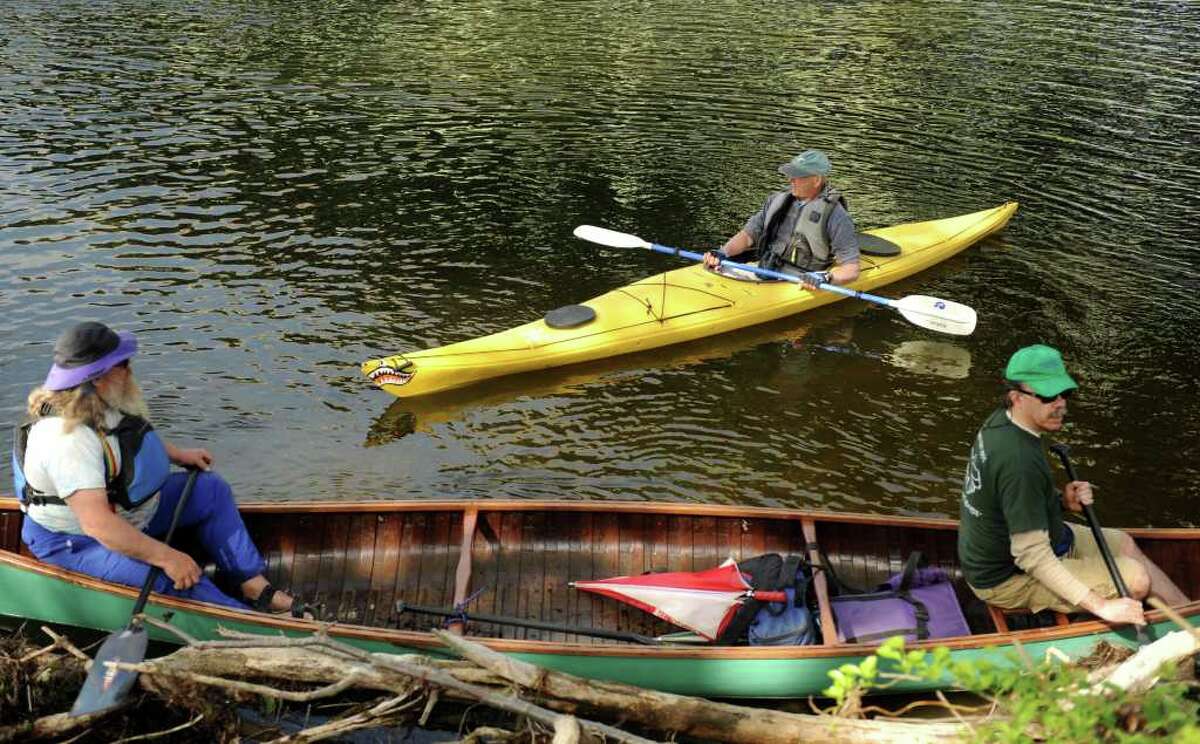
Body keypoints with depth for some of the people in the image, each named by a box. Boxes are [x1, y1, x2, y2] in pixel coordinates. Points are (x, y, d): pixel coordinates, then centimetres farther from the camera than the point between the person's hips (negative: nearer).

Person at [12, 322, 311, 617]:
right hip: (76, 543, -10)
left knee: (211, 490, 5)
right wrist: (164, 556, -36)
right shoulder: (67, 437, -34)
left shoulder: (104, 404, -5)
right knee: (175, 576, -30)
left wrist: (177, 454, 10)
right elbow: (97, 524, -39)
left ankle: (257, 589, 0)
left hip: (127, 513, 10)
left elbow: (135, 438, 21)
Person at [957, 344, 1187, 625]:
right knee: (1136, 580, -9)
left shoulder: (999, 421, -4)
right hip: (1009, 579, -10)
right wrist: (1100, 605, -30)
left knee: (1124, 543, 19)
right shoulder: (1019, 460, -34)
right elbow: (1031, 556, -33)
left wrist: (1062, 499, -4)